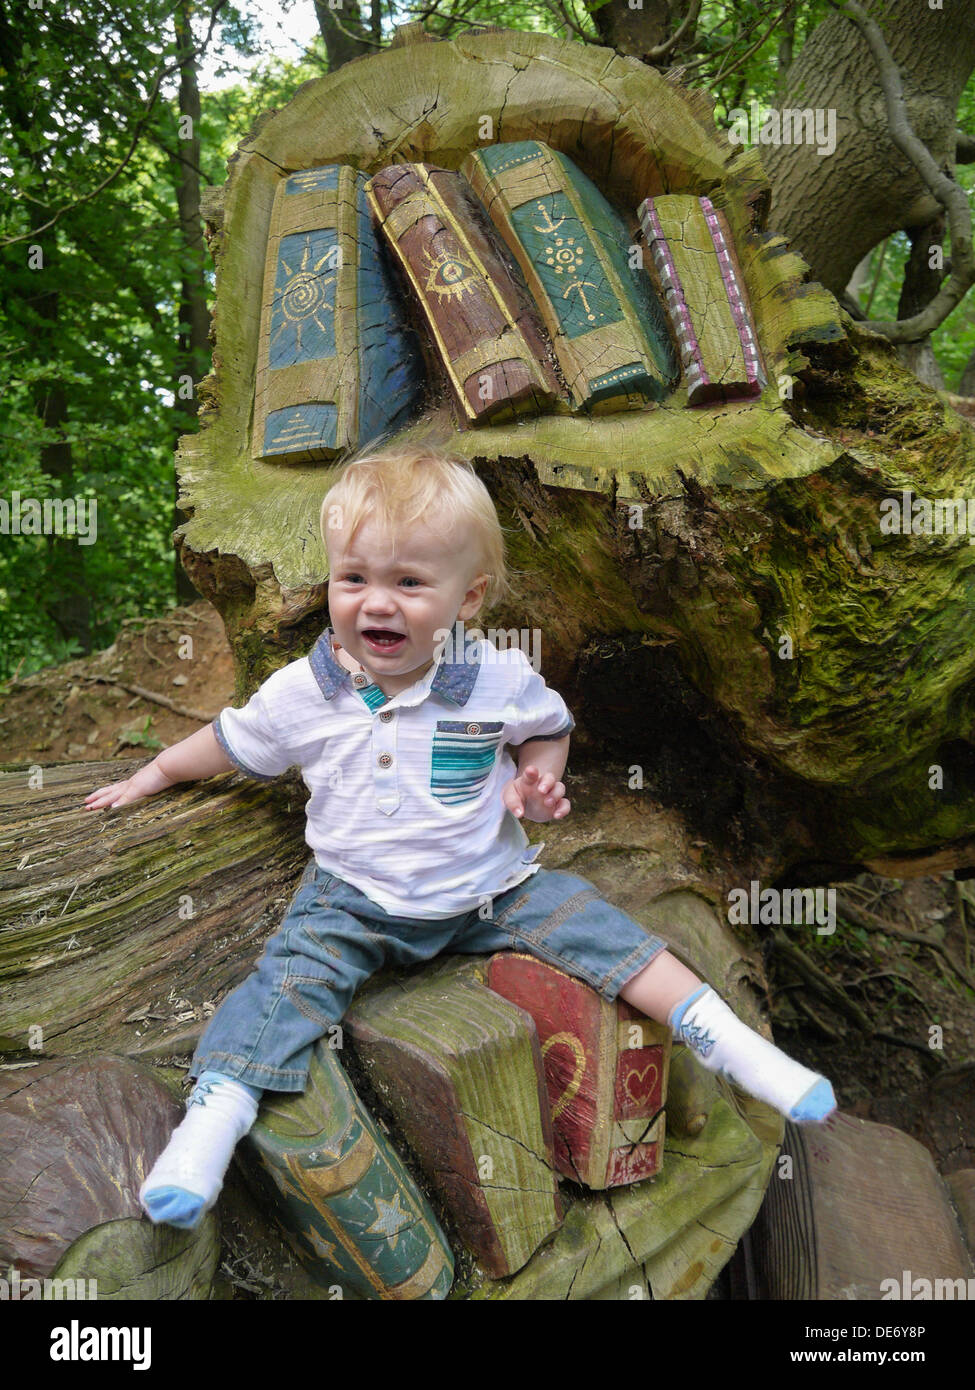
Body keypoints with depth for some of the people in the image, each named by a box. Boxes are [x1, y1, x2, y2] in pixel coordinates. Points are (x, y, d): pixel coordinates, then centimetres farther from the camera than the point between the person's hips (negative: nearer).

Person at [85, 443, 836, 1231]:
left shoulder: (500, 679, -11)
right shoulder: (304, 691, -10)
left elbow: (550, 726, 10)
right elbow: (233, 743, 11)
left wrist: (539, 779, -10)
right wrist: (155, 773, 20)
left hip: (492, 888, 1)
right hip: (355, 899, 0)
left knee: (588, 922, -10)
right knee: (295, 971, -23)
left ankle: (722, 1036, -1)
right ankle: (215, 1114, -19)